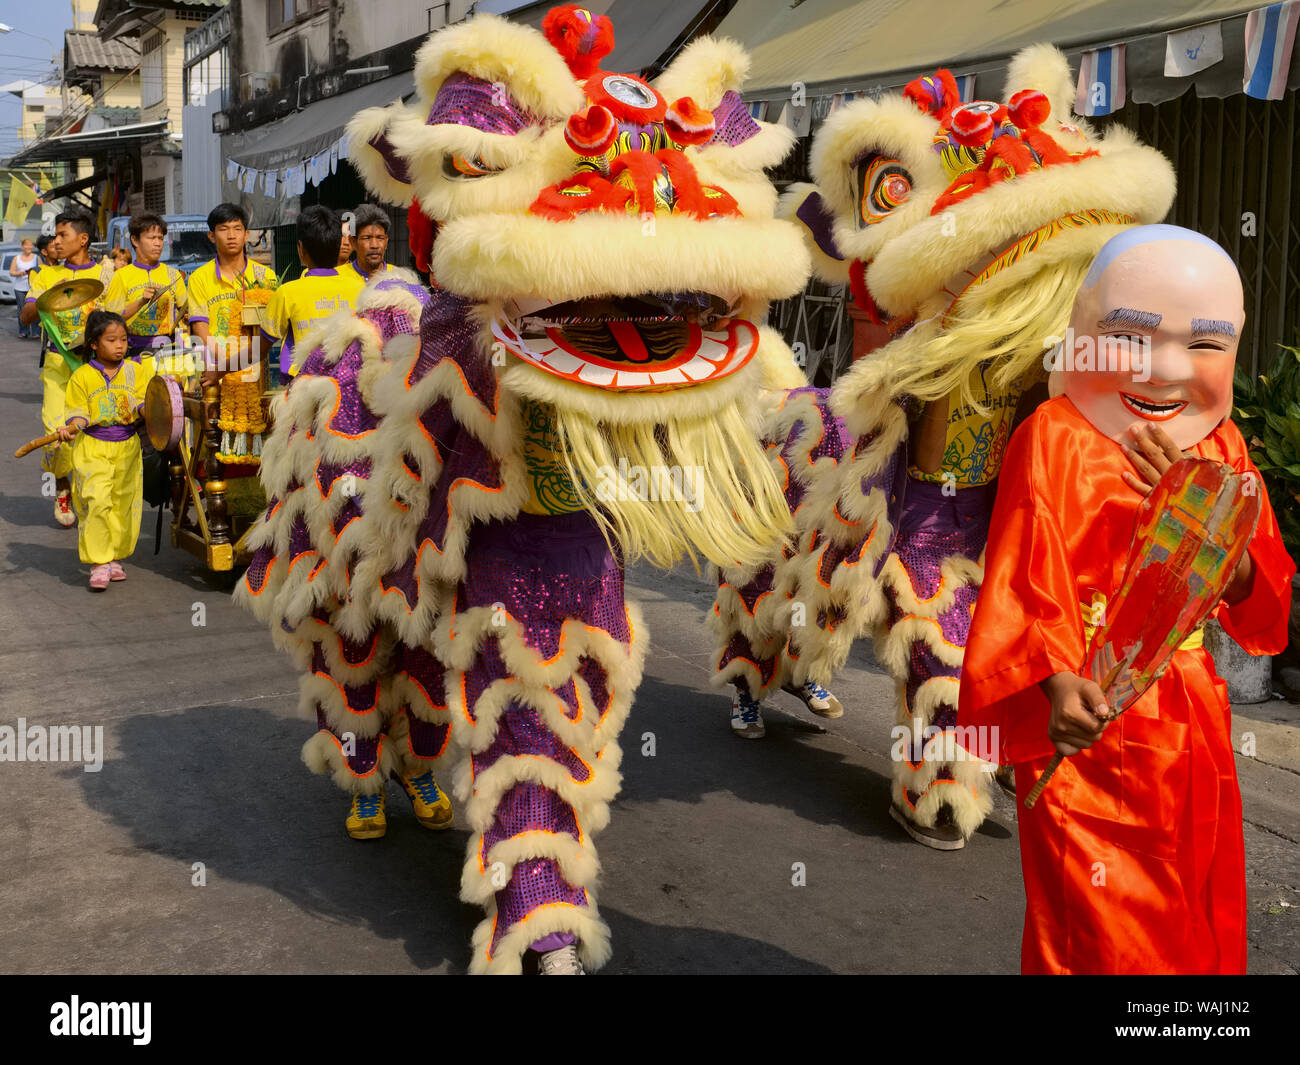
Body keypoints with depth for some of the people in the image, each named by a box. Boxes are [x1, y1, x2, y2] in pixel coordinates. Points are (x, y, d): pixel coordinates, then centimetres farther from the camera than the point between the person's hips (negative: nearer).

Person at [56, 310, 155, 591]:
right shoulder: (82, 376, -1)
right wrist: (72, 427, -20)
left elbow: (143, 402, 0)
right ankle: (98, 564, -9)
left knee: (123, 505, 9)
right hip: (92, 447, -3)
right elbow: (77, 411, -1)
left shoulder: (136, 370, 5)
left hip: (127, 447, 3)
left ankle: (114, 559, 24)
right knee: (96, 502, -15)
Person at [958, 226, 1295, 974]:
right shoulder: (1056, 440, -14)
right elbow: (1027, 588, -21)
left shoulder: (1221, 445, 6)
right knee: (1104, 941, 1)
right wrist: (1058, 686, -40)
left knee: (1208, 936, 20)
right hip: (1093, 731, -6)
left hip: (1197, 739, 7)